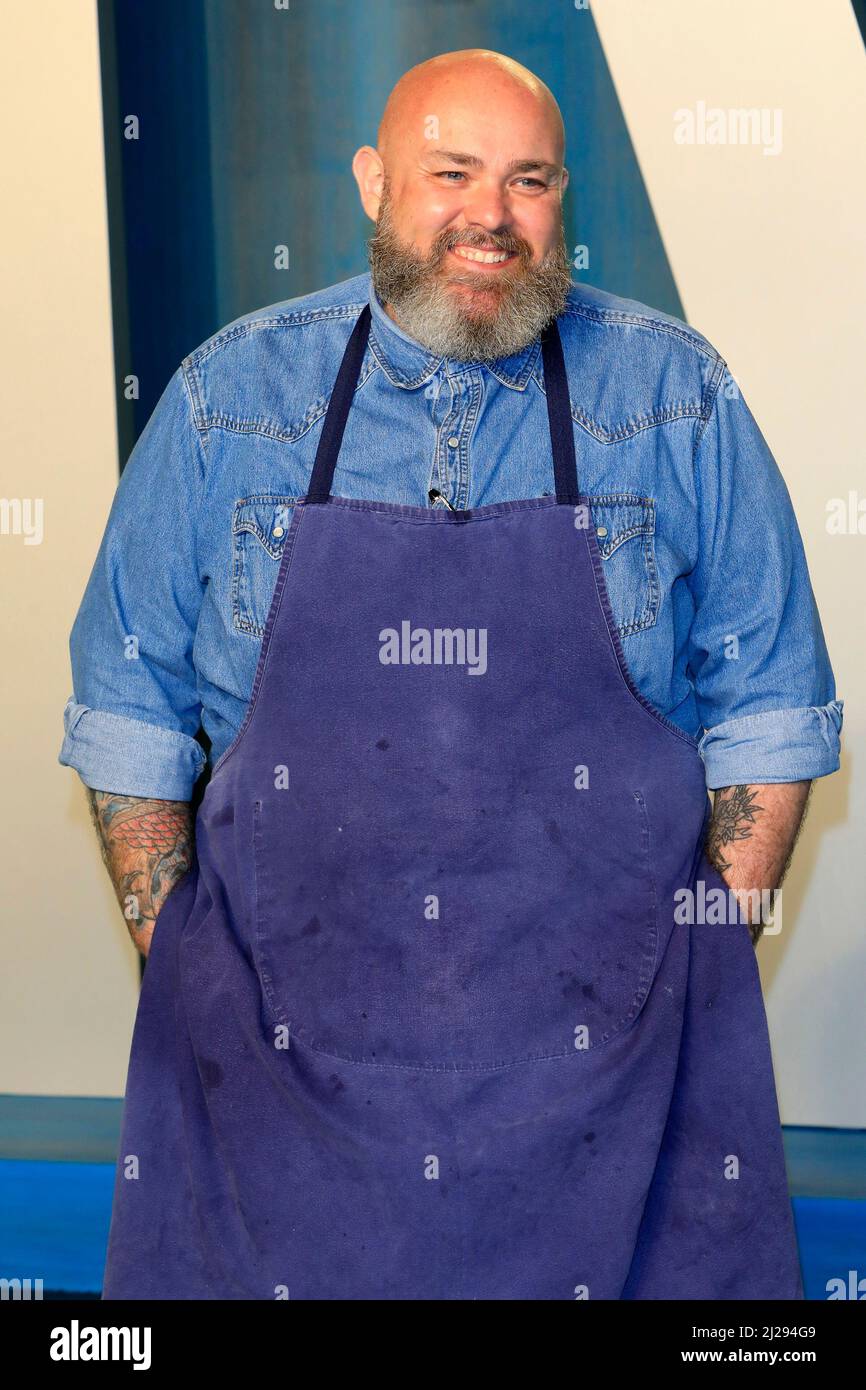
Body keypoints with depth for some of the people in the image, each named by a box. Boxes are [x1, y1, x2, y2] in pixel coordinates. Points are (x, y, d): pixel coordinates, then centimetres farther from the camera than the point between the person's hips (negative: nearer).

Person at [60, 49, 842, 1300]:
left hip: (609, 1030, 0)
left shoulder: (678, 396, 0)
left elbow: (765, 705, 5)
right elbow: (131, 704, 6)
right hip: (280, 1039, 1)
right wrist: (175, 968, 2)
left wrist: (717, 959, 0)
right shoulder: (232, 392, 1)